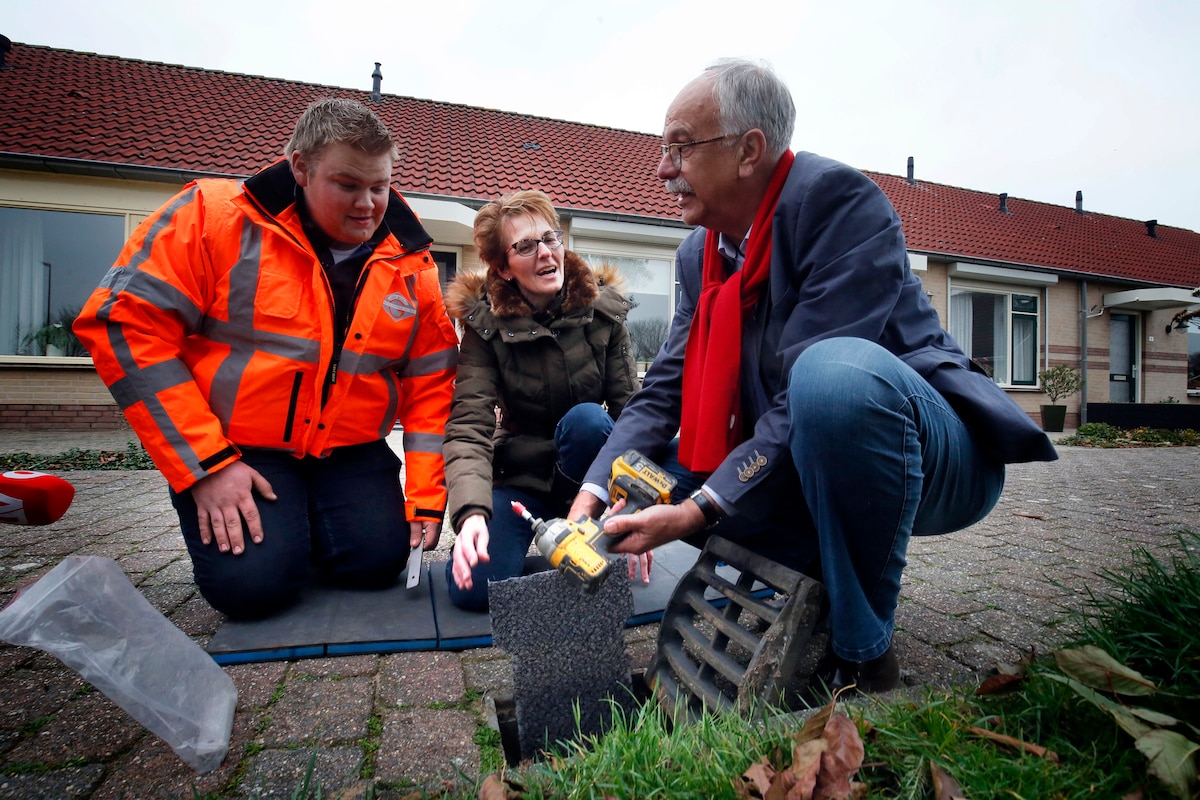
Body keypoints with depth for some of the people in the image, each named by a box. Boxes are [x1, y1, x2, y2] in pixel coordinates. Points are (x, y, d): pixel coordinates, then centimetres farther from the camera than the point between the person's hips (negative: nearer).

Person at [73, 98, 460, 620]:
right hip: (233, 449, -2)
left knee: (377, 563, -12)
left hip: (350, 453, 3)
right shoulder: (214, 216, -11)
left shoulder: (410, 263, -2)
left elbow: (430, 381, -1)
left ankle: (304, 520, 21)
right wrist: (204, 465, -17)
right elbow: (126, 326, -13)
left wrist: (425, 498, -7)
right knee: (253, 585, -18)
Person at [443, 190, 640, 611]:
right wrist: (472, 512, -38)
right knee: (473, 586, -22)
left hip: (590, 471, 1)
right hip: (520, 477, 0)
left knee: (586, 419, -33)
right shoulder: (485, 322, -12)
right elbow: (468, 426, -20)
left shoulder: (602, 308, -9)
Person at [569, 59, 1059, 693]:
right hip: (789, 467, 7)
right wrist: (594, 494, -14)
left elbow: (818, 382, -27)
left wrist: (697, 510, -29)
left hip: (936, 456, -6)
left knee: (836, 372, -38)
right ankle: (819, 585, 0)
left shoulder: (839, 197, -18)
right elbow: (664, 390, -1)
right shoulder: (697, 254, 4)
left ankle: (861, 652, -17)